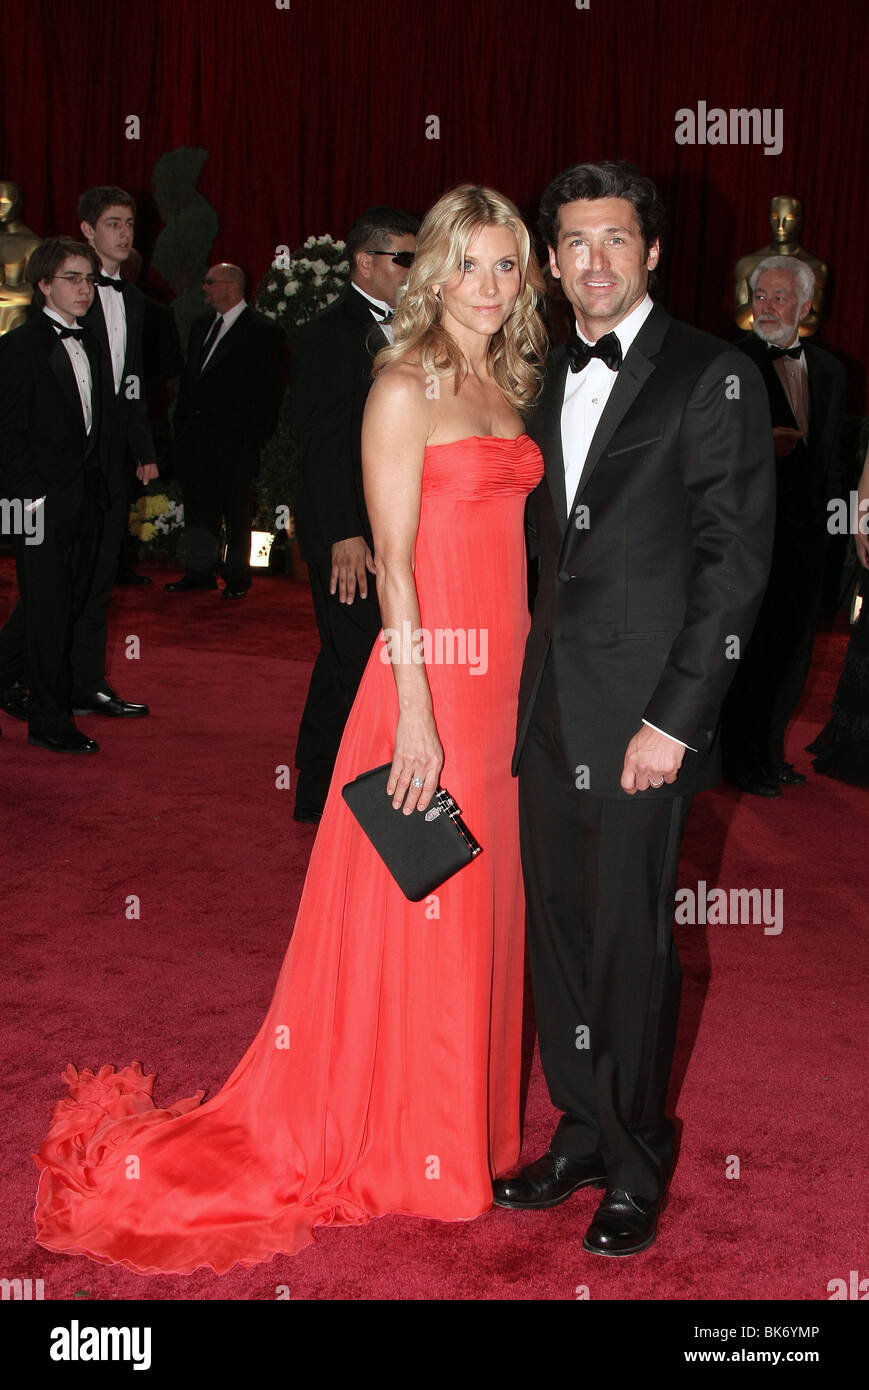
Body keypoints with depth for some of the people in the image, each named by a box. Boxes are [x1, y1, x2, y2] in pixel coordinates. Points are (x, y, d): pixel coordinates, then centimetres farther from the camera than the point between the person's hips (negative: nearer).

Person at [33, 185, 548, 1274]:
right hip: (432, 669, -7)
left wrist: (531, 676, 12)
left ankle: (468, 1121, 33)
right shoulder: (406, 387, -10)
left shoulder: (509, 384, 13)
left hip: (508, 672, 8)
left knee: (483, 901, 16)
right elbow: (394, 559, -15)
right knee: (418, 911, 3)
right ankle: (403, 1145, 21)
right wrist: (416, 711, -19)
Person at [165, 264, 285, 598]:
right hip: (196, 435, 6)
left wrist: (257, 435, -11)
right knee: (198, 506, 11)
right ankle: (199, 572, 21)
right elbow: (188, 378, 19)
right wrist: (181, 426, 11)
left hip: (235, 439, -6)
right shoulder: (202, 326, 16)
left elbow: (270, 389, -7)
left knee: (236, 509, 3)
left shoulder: (263, 331, -5)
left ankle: (237, 576, 14)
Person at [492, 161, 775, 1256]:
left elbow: (735, 560, -10)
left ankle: (635, 1170, 22)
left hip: (641, 719, -6)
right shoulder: (546, 380, 14)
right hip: (547, 713, 6)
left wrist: (676, 718, -15)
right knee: (558, 930, 13)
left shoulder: (711, 377, -6)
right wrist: (528, 682, 8)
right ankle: (581, 1136, 31)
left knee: (630, 944, 3)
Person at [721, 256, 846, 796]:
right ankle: (744, 760, 15)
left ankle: (771, 752, 27)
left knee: (791, 648, 13)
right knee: (749, 646, 1)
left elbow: (831, 453, 18)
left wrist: (831, 517, 13)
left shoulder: (828, 368, 12)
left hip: (806, 532, 6)